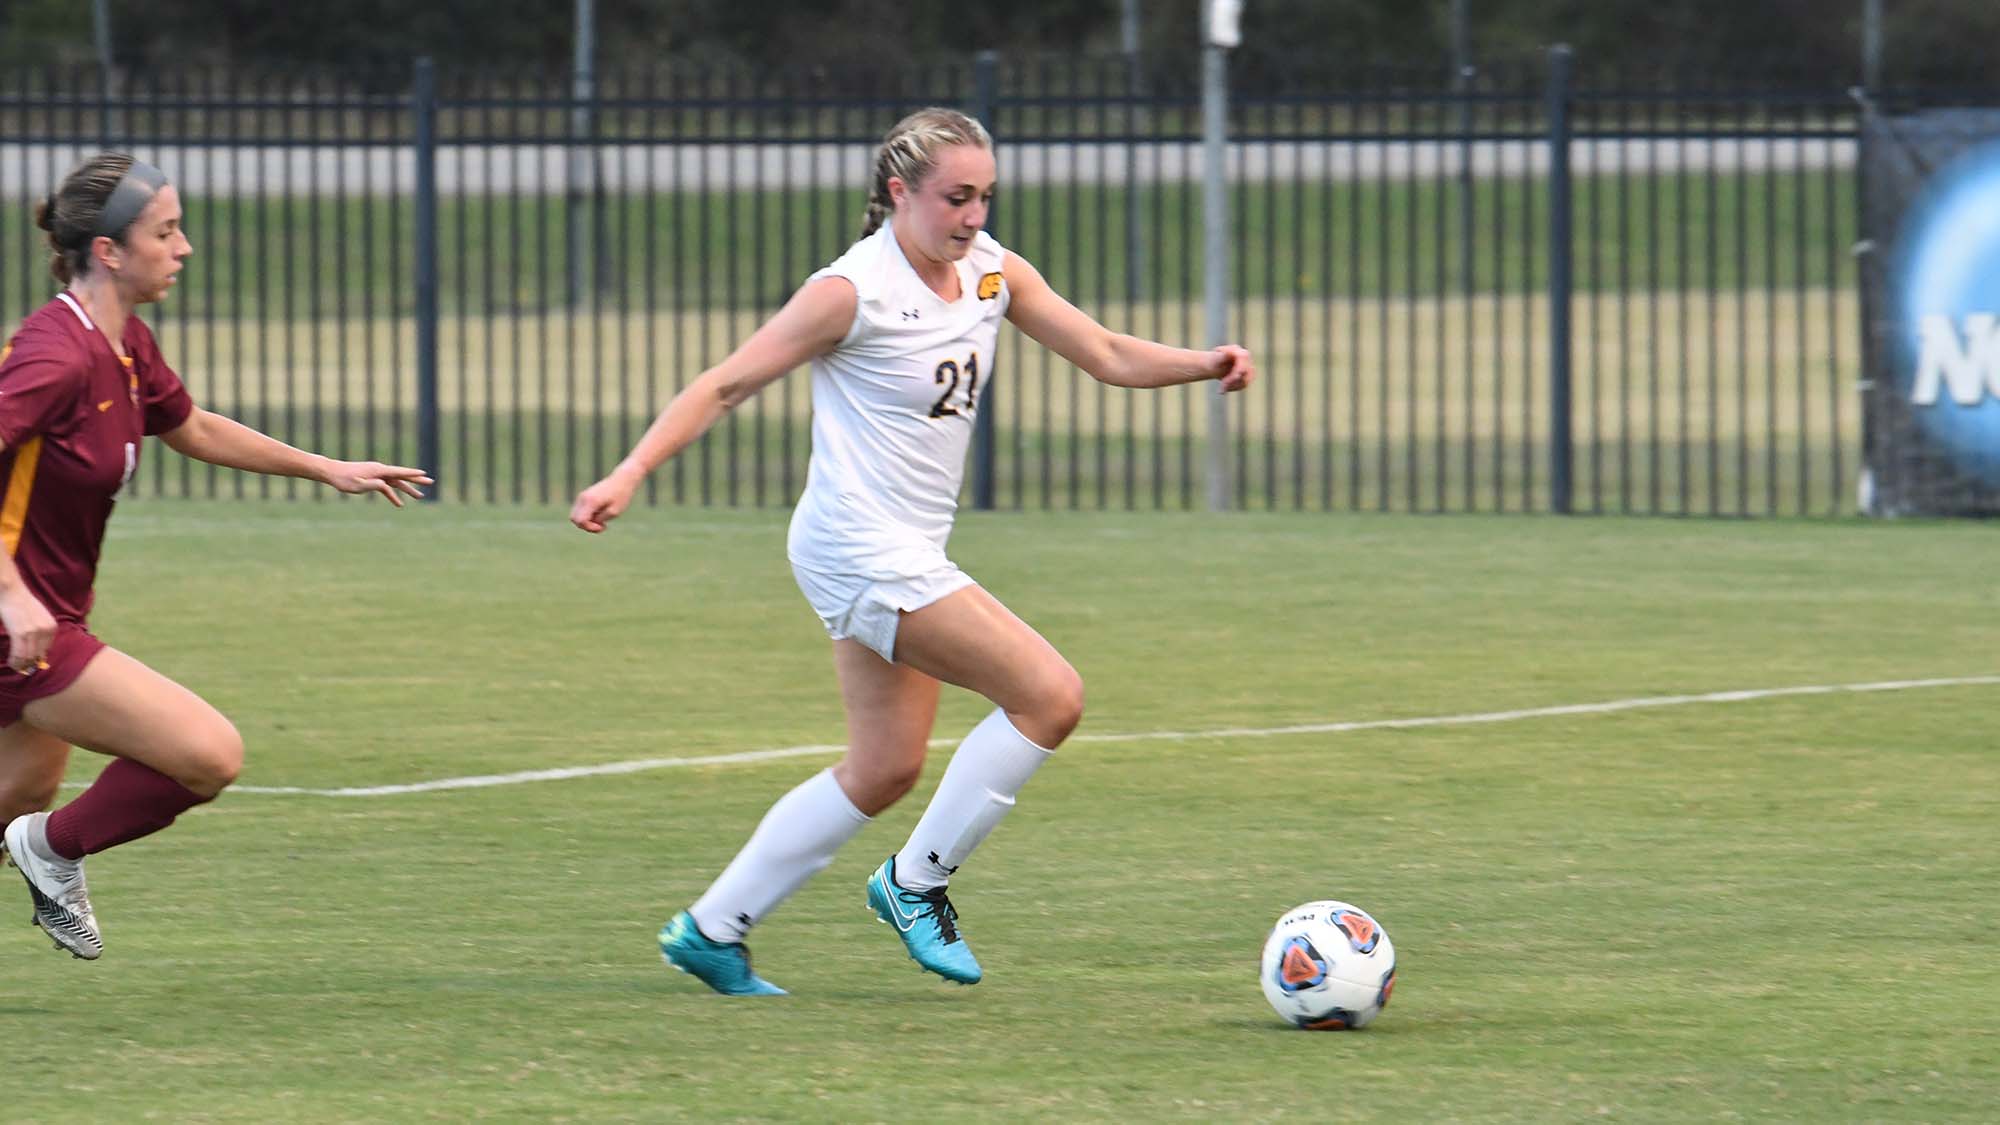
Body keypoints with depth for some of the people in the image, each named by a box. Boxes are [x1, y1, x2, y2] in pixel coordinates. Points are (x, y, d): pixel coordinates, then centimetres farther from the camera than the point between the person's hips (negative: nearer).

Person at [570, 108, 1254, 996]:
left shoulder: (991, 272, 6)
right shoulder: (855, 290, -15)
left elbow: (1109, 356, 8)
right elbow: (726, 385, -11)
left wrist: (1205, 364, -10)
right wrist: (630, 474, -18)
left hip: (908, 556, 9)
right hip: (860, 549, -9)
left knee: (885, 770, 13)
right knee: (1050, 695, -14)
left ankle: (710, 930, 20)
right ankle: (919, 880, -1)